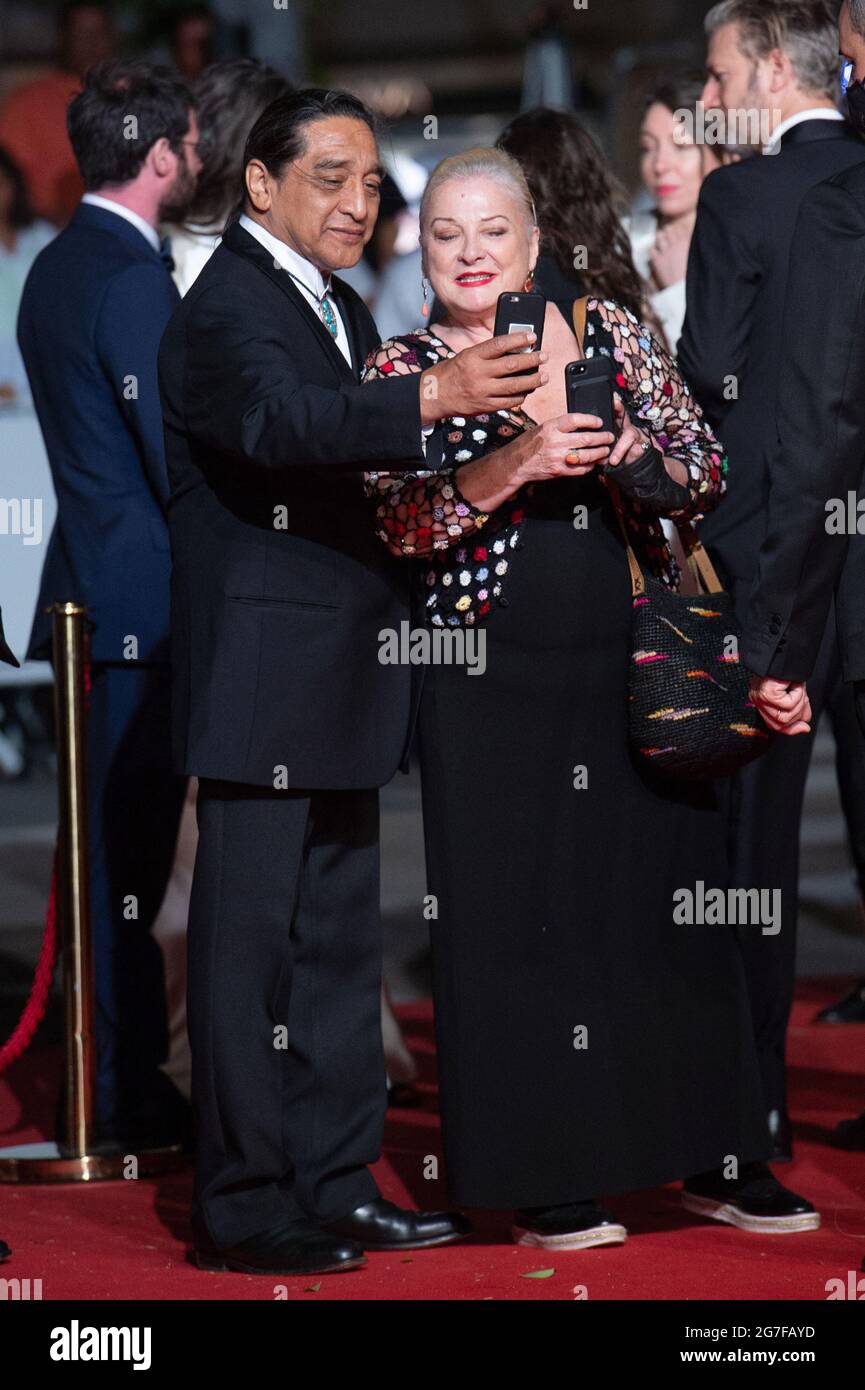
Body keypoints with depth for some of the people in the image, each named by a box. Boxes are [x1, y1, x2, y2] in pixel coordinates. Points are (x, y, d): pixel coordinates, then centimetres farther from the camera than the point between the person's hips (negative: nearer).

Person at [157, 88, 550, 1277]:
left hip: (341, 683, 10)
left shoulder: (343, 310, 18)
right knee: (250, 940, -5)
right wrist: (432, 399, -47)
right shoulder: (226, 308, -13)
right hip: (262, 681, -10)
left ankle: (336, 1181, 22)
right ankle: (243, 1206, 1)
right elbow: (282, 419, -33)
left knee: (339, 941, 14)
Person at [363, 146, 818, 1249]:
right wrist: (513, 462, -25)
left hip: (632, 669, 2)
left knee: (673, 902, 4)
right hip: (492, 684, -2)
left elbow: (707, 473, 5)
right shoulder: (404, 370, 2)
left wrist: (617, 449, -14)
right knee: (517, 918, -2)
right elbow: (400, 522, -12)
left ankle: (717, 1160, 14)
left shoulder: (613, 334, 8)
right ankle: (546, 1180, 6)